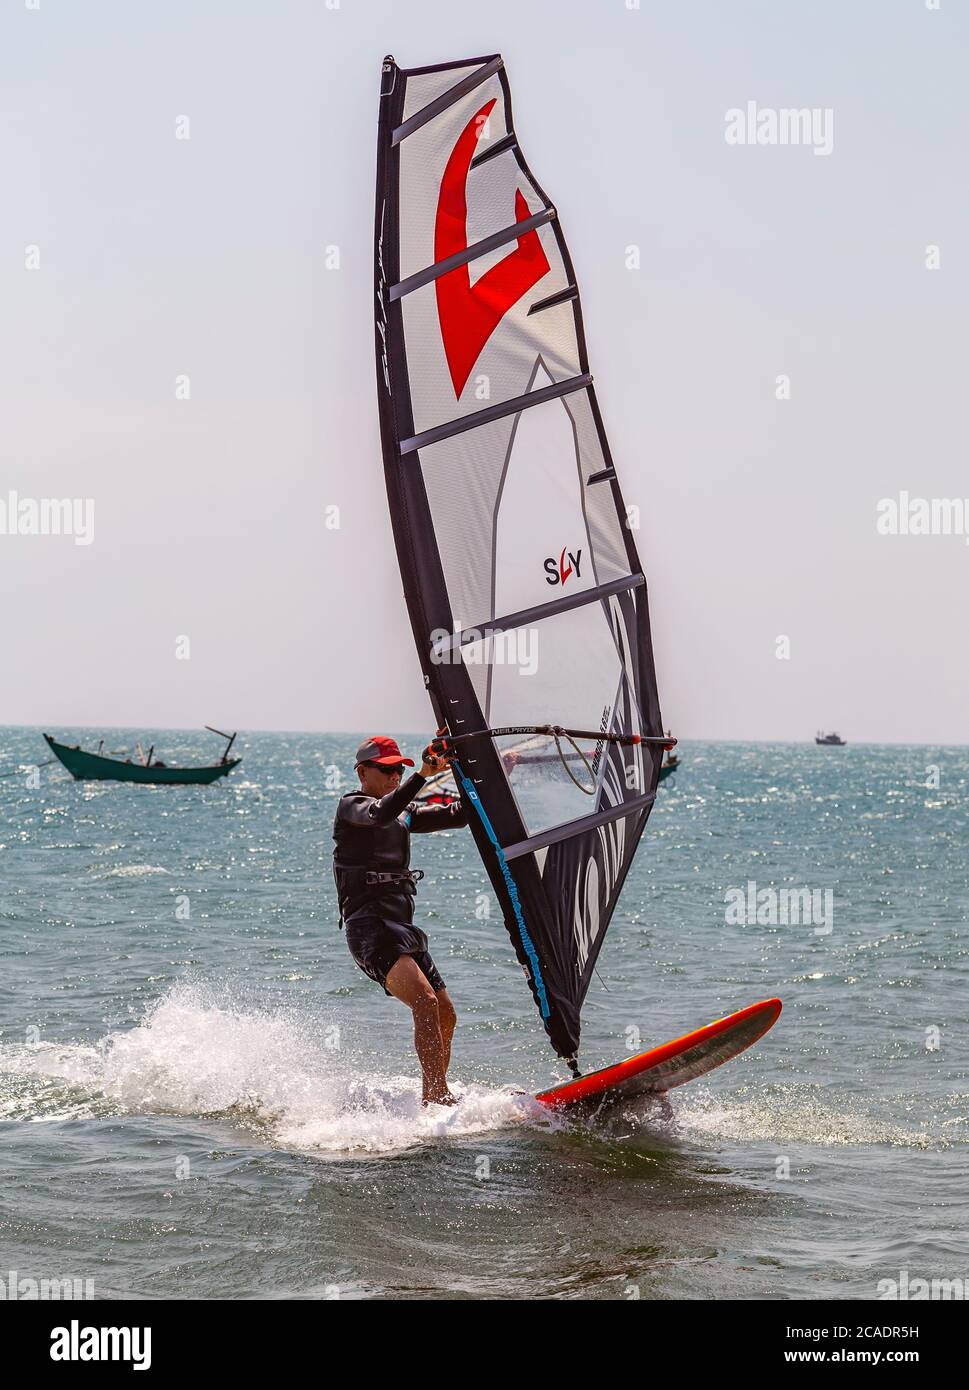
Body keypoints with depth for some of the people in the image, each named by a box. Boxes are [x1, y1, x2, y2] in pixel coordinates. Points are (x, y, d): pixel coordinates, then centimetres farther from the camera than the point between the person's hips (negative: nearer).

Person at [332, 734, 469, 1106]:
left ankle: (431, 1102, 15)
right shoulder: (351, 807, -1)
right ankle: (440, 1097, -33)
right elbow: (380, 814, -24)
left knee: (445, 1016, 6)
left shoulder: (403, 813, 24)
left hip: (401, 928, 9)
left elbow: (459, 815, 17)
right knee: (425, 1001, -26)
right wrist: (423, 774, -34)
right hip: (369, 926, -9)